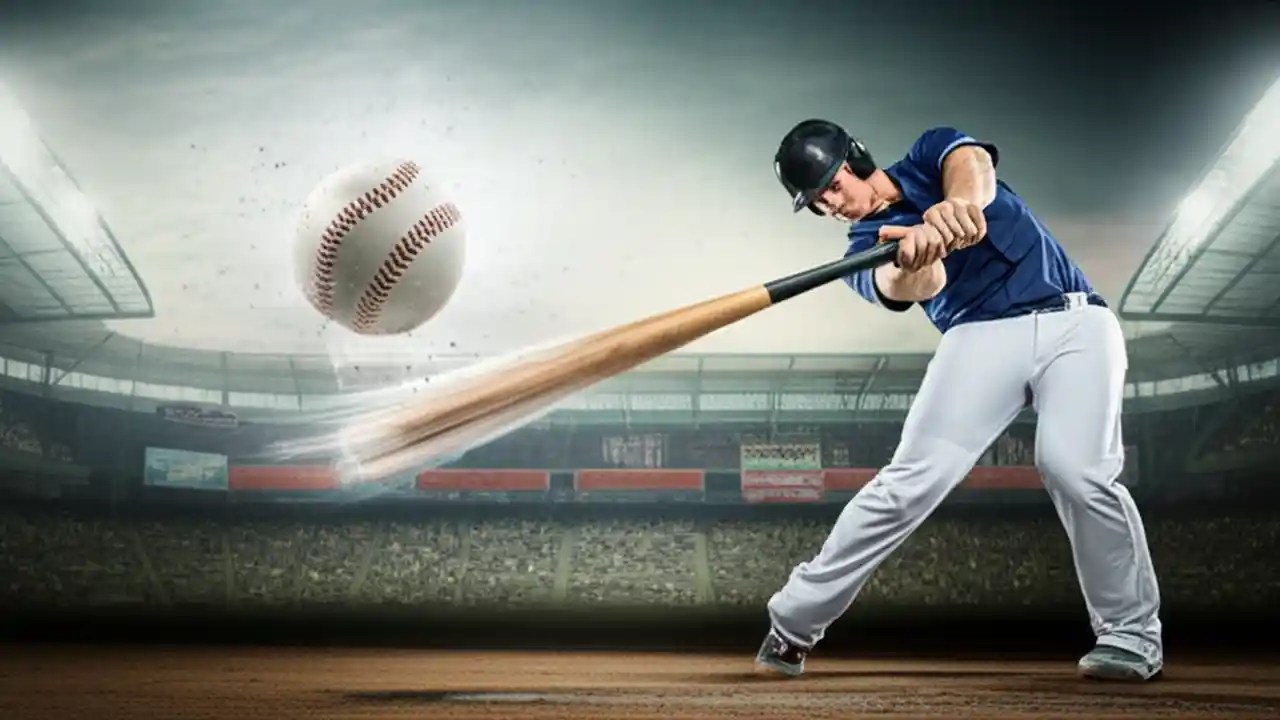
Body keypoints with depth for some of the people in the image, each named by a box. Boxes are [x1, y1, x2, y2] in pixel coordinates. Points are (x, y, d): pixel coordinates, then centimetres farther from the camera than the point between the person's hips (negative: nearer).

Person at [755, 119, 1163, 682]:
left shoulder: (933, 152, 13)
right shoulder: (865, 252, 10)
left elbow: (972, 163, -13)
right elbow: (914, 286, -14)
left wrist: (959, 200, -38)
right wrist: (916, 258, -40)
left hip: (1076, 320, 0)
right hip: (982, 335, 1)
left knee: (1076, 470, -23)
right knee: (913, 478, -16)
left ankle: (1131, 631, -6)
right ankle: (793, 620, -4)